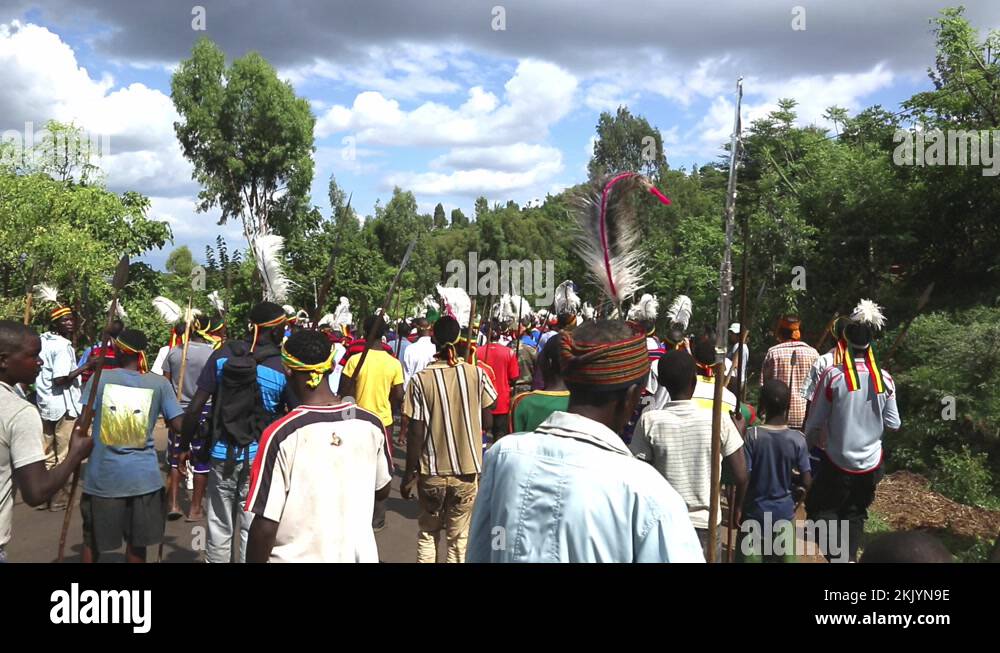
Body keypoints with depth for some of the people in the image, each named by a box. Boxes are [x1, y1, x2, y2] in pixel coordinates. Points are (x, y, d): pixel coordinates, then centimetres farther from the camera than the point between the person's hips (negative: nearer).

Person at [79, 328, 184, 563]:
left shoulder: (98, 378, -5)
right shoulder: (159, 383, -4)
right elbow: (179, 425, -9)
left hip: (103, 476, 0)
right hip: (143, 477, 0)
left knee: (93, 540, 18)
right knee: (137, 541, 14)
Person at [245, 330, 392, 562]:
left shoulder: (280, 435, -21)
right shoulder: (371, 424, -8)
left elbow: (265, 525, -17)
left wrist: (254, 559, -3)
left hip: (297, 556, -3)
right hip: (357, 554, 3)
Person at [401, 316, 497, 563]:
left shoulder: (421, 379, -10)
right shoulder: (476, 373, -7)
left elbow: (415, 433, -9)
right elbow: (487, 422, -1)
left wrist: (409, 473, 2)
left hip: (431, 471, 0)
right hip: (467, 470, 1)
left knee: (427, 533, 19)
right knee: (459, 537, 11)